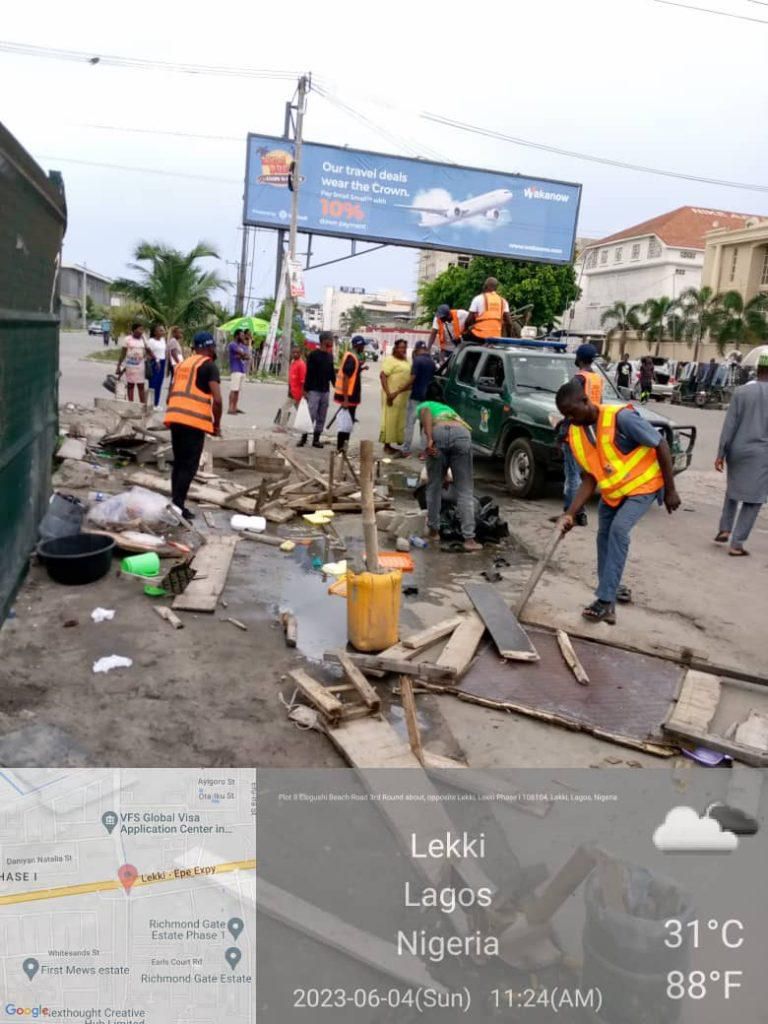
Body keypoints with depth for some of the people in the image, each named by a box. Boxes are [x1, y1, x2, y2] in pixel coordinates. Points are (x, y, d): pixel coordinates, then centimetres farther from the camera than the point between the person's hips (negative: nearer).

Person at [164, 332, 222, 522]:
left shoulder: (182, 364, 22)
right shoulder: (209, 365, -1)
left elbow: (171, 396, 24)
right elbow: (217, 400, -12)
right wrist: (216, 424, 0)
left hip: (175, 417, 7)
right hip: (195, 421, -7)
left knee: (178, 463, 15)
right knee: (189, 466, -3)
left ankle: (175, 504, 18)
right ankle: (178, 506, -5)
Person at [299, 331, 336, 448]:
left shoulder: (330, 356, 13)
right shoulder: (313, 355, -5)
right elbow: (308, 373, -8)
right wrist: (306, 389, -11)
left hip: (325, 391, 6)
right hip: (314, 390, -6)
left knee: (321, 417, 5)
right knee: (311, 415, -8)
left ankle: (316, 439, 11)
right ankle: (303, 438, 0)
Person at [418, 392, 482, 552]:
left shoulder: (424, 405, 33)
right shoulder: (449, 409, 46)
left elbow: (425, 412, 4)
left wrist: (429, 439, -9)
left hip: (439, 434, -2)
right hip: (462, 435, 3)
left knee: (434, 486, 16)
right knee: (465, 490, 5)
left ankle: (434, 530, 26)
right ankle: (469, 538, 0)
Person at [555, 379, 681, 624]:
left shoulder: (621, 417, -29)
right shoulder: (575, 434, -9)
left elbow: (661, 446, -21)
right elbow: (589, 478, -6)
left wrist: (670, 490, -17)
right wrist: (571, 514, -16)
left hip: (643, 485, -7)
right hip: (612, 491, 7)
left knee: (618, 530, -22)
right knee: (605, 536, 10)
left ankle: (606, 601, -19)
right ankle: (611, 589, 31)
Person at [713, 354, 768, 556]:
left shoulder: (741, 391, -2)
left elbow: (730, 425, -3)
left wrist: (721, 453, 0)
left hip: (737, 451, 3)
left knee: (733, 490, 24)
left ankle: (724, 529, 20)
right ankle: (736, 544, 2)